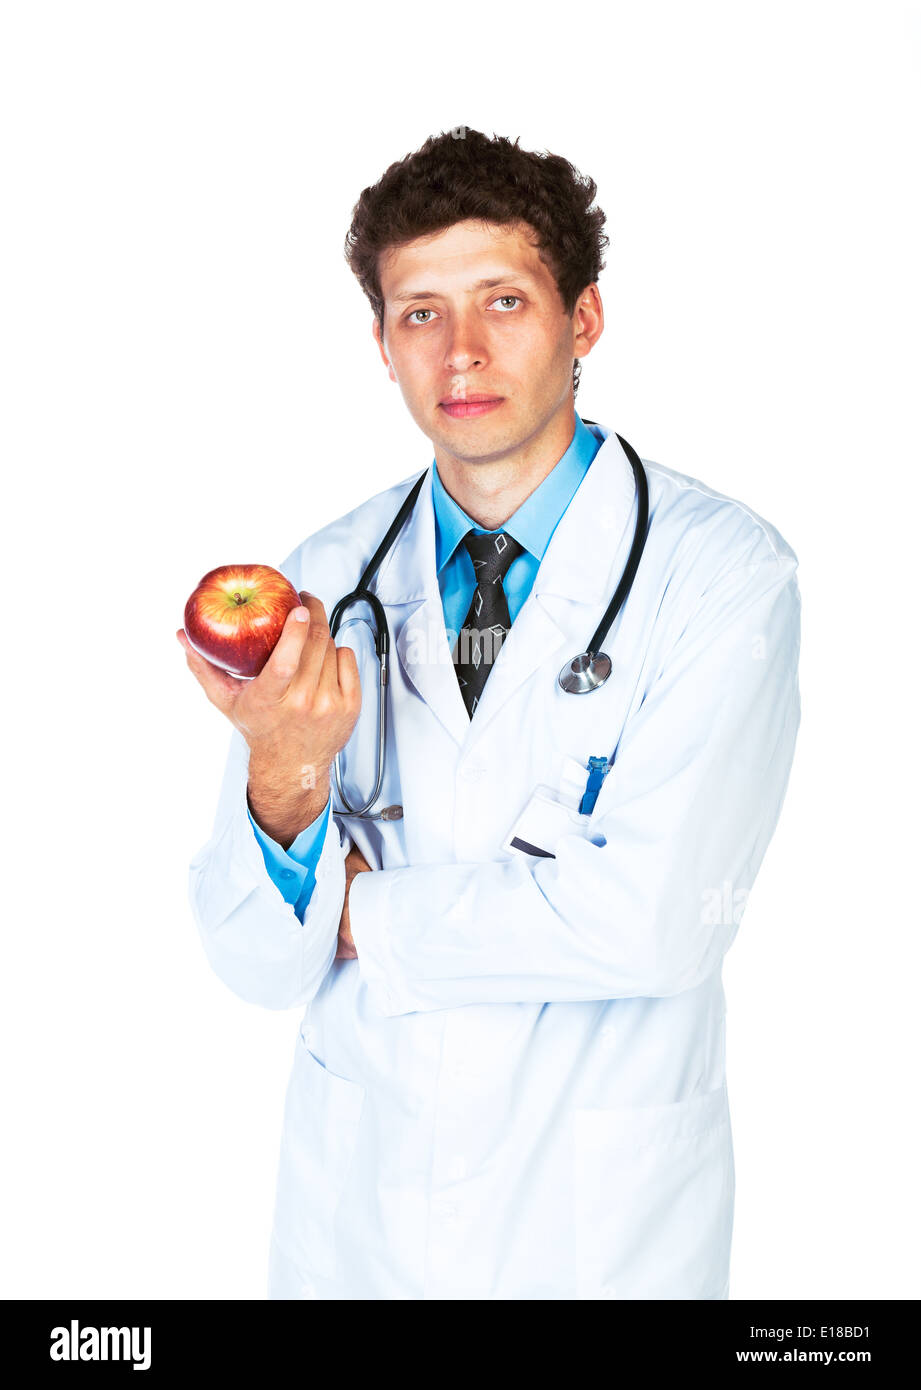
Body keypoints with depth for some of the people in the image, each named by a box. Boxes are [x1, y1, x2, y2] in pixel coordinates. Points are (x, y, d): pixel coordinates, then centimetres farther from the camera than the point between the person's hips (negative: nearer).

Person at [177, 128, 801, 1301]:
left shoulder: (723, 572, -14)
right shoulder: (322, 584, -4)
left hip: (601, 1216, -2)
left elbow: (655, 919, -23)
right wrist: (284, 781, -26)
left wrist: (368, 909, -12)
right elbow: (255, 964, -7)